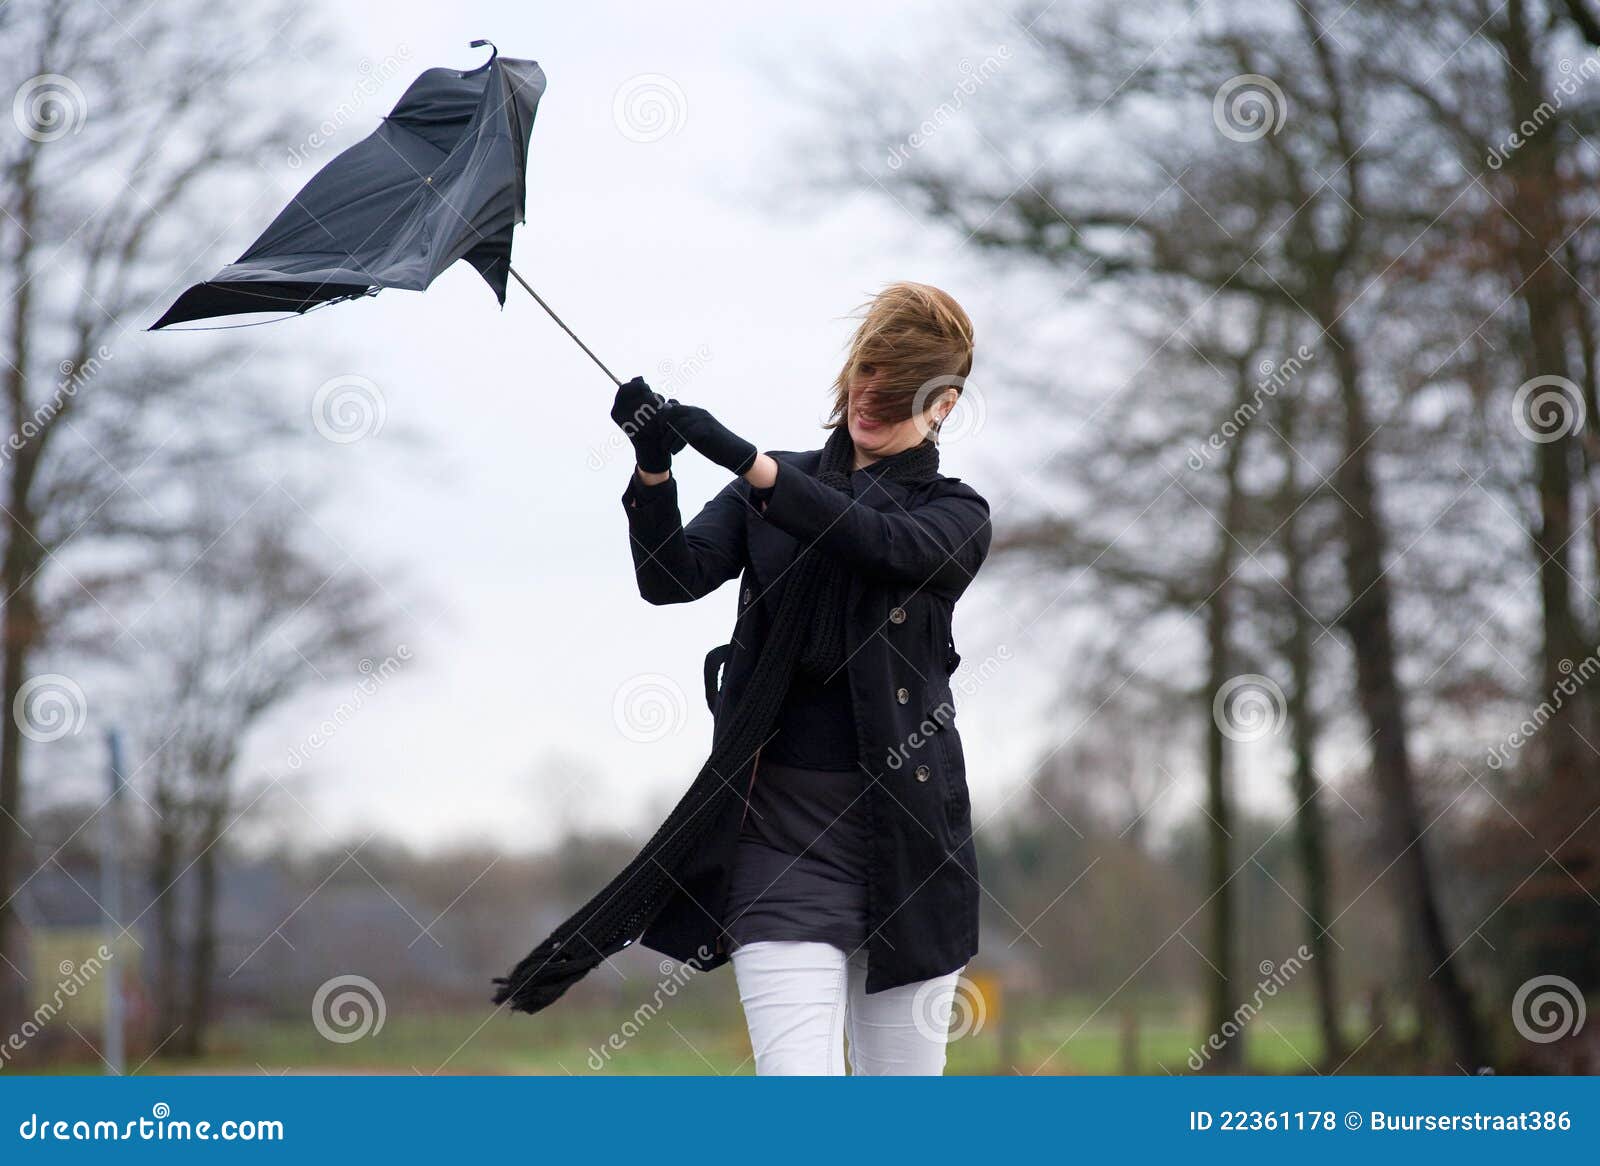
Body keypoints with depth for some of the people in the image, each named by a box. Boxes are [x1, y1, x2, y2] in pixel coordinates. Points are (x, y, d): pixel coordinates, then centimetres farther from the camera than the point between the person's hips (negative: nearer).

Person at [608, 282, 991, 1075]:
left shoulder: (956, 516, 7)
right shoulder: (770, 493, 13)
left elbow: (879, 541, -15)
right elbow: (674, 576, -2)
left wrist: (742, 459, -25)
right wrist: (654, 470, -21)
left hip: (906, 829, 0)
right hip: (781, 824, 0)